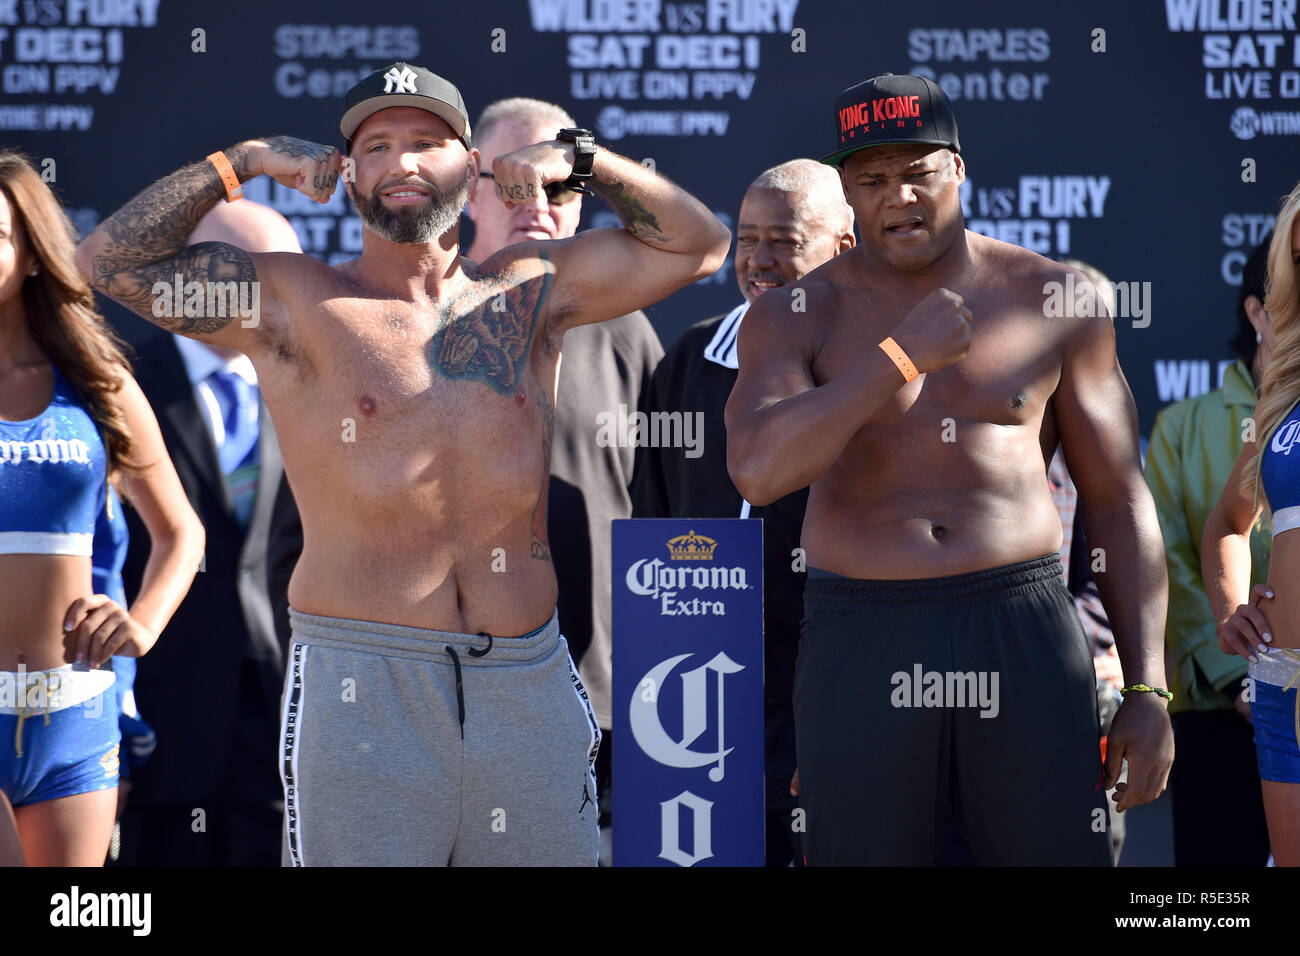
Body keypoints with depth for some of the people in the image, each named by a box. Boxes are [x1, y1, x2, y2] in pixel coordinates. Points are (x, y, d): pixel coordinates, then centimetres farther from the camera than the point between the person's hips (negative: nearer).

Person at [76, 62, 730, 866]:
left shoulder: (529, 292, 12)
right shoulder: (295, 303, 4)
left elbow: (699, 243, 19)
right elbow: (112, 260, -2)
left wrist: (577, 158, 8)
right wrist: (244, 160, -2)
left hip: (531, 685, 3)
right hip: (362, 682, -3)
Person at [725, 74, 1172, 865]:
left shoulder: (1054, 301, 3)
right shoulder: (794, 317, 2)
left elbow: (1120, 503, 6)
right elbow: (758, 470, -17)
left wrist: (1147, 692, 0)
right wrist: (902, 355, -19)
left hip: (1025, 644, 0)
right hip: (862, 652, 0)